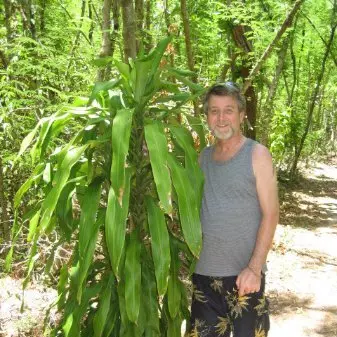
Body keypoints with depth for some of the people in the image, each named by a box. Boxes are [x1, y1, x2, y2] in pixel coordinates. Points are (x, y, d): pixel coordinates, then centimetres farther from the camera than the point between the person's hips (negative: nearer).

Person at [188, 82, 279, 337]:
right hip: (204, 271, 5)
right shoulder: (204, 156, 10)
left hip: (244, 272, -5)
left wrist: (254, 268, -17)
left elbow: (270, 214, -9)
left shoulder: (257, 155, -5)